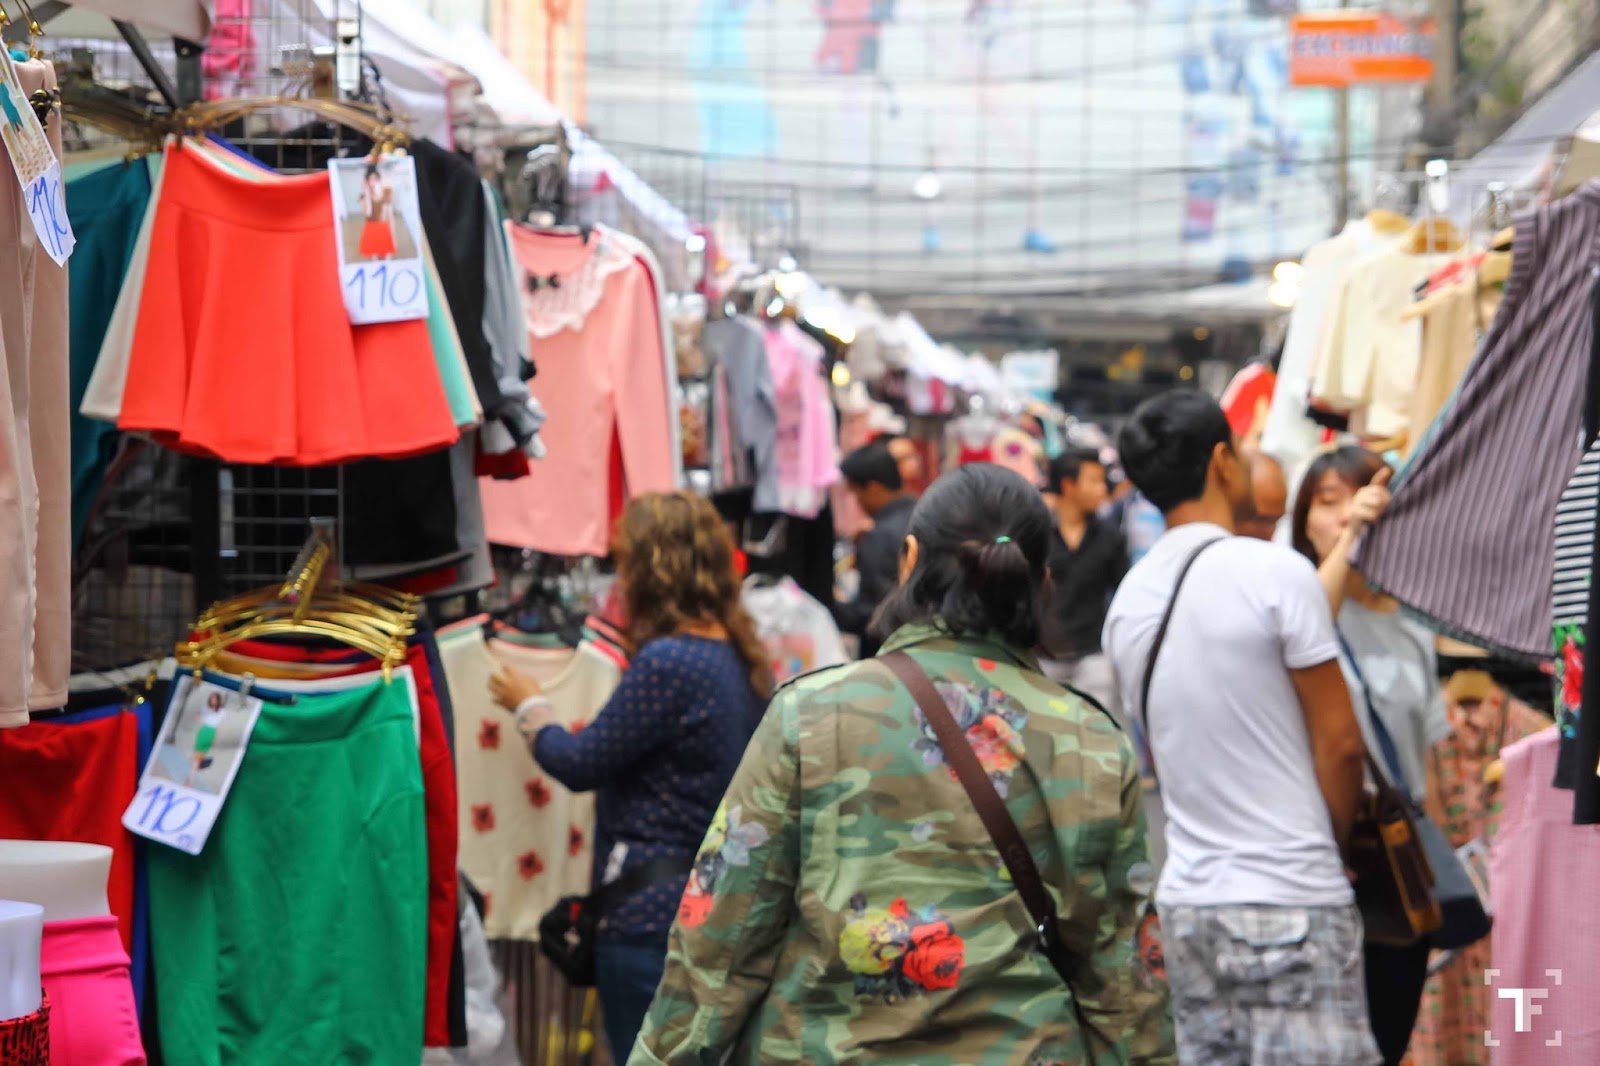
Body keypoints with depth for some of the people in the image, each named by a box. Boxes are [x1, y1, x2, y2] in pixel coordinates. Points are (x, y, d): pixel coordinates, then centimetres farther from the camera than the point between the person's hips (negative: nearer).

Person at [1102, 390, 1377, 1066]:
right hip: (1290, 906, -7)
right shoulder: (1277, 572, -11)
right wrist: (1331, 845, 6)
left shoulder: (1128, 600, 9)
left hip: (1185, 902, 7)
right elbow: (1339, 742, -9)